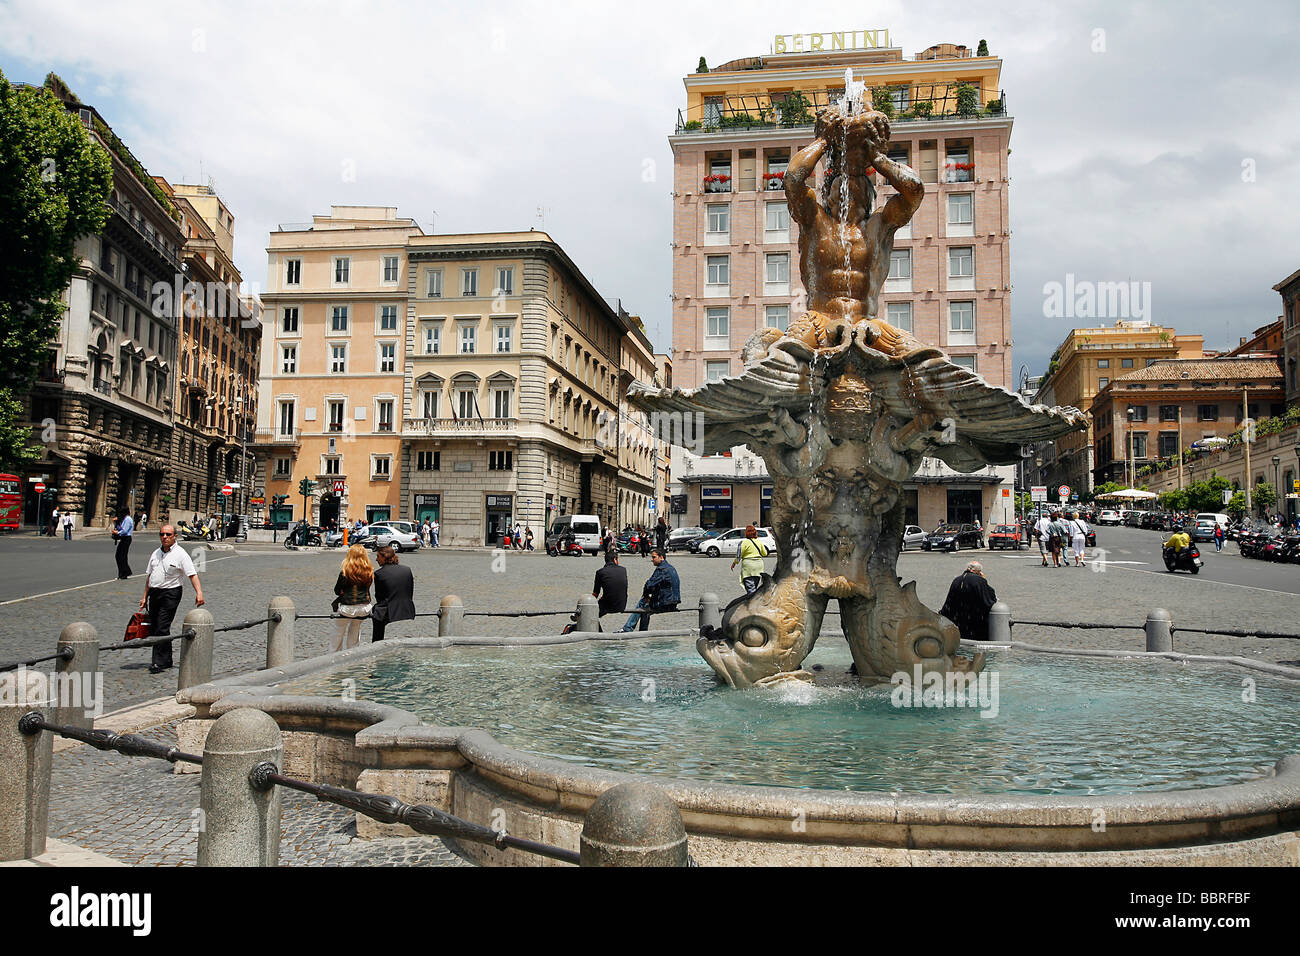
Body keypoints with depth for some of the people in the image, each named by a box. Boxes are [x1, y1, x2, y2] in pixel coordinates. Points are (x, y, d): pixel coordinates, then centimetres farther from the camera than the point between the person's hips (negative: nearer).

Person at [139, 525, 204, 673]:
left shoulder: (180, 554, -7)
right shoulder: (156, 554, 14)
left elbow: (192, 574, -15)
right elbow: (149, 576, 20)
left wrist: (199, 592, -28)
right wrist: (145, 596, 18)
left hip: (171, 593, -7)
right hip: (154, 593, 7)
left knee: (162, 628, -11)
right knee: (153, 628, 9)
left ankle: (160, 662, -7)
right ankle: (166, 660, 19)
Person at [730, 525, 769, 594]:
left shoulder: (744, 542, -10)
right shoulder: (759, 542, 8)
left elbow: (739, 555, -9)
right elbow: (765, 553, 17)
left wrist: (734, 563, 6)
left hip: (748, 566, -6)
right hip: (759, 564, 6)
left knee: (750, 587, -6)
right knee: (755, 586, 16)